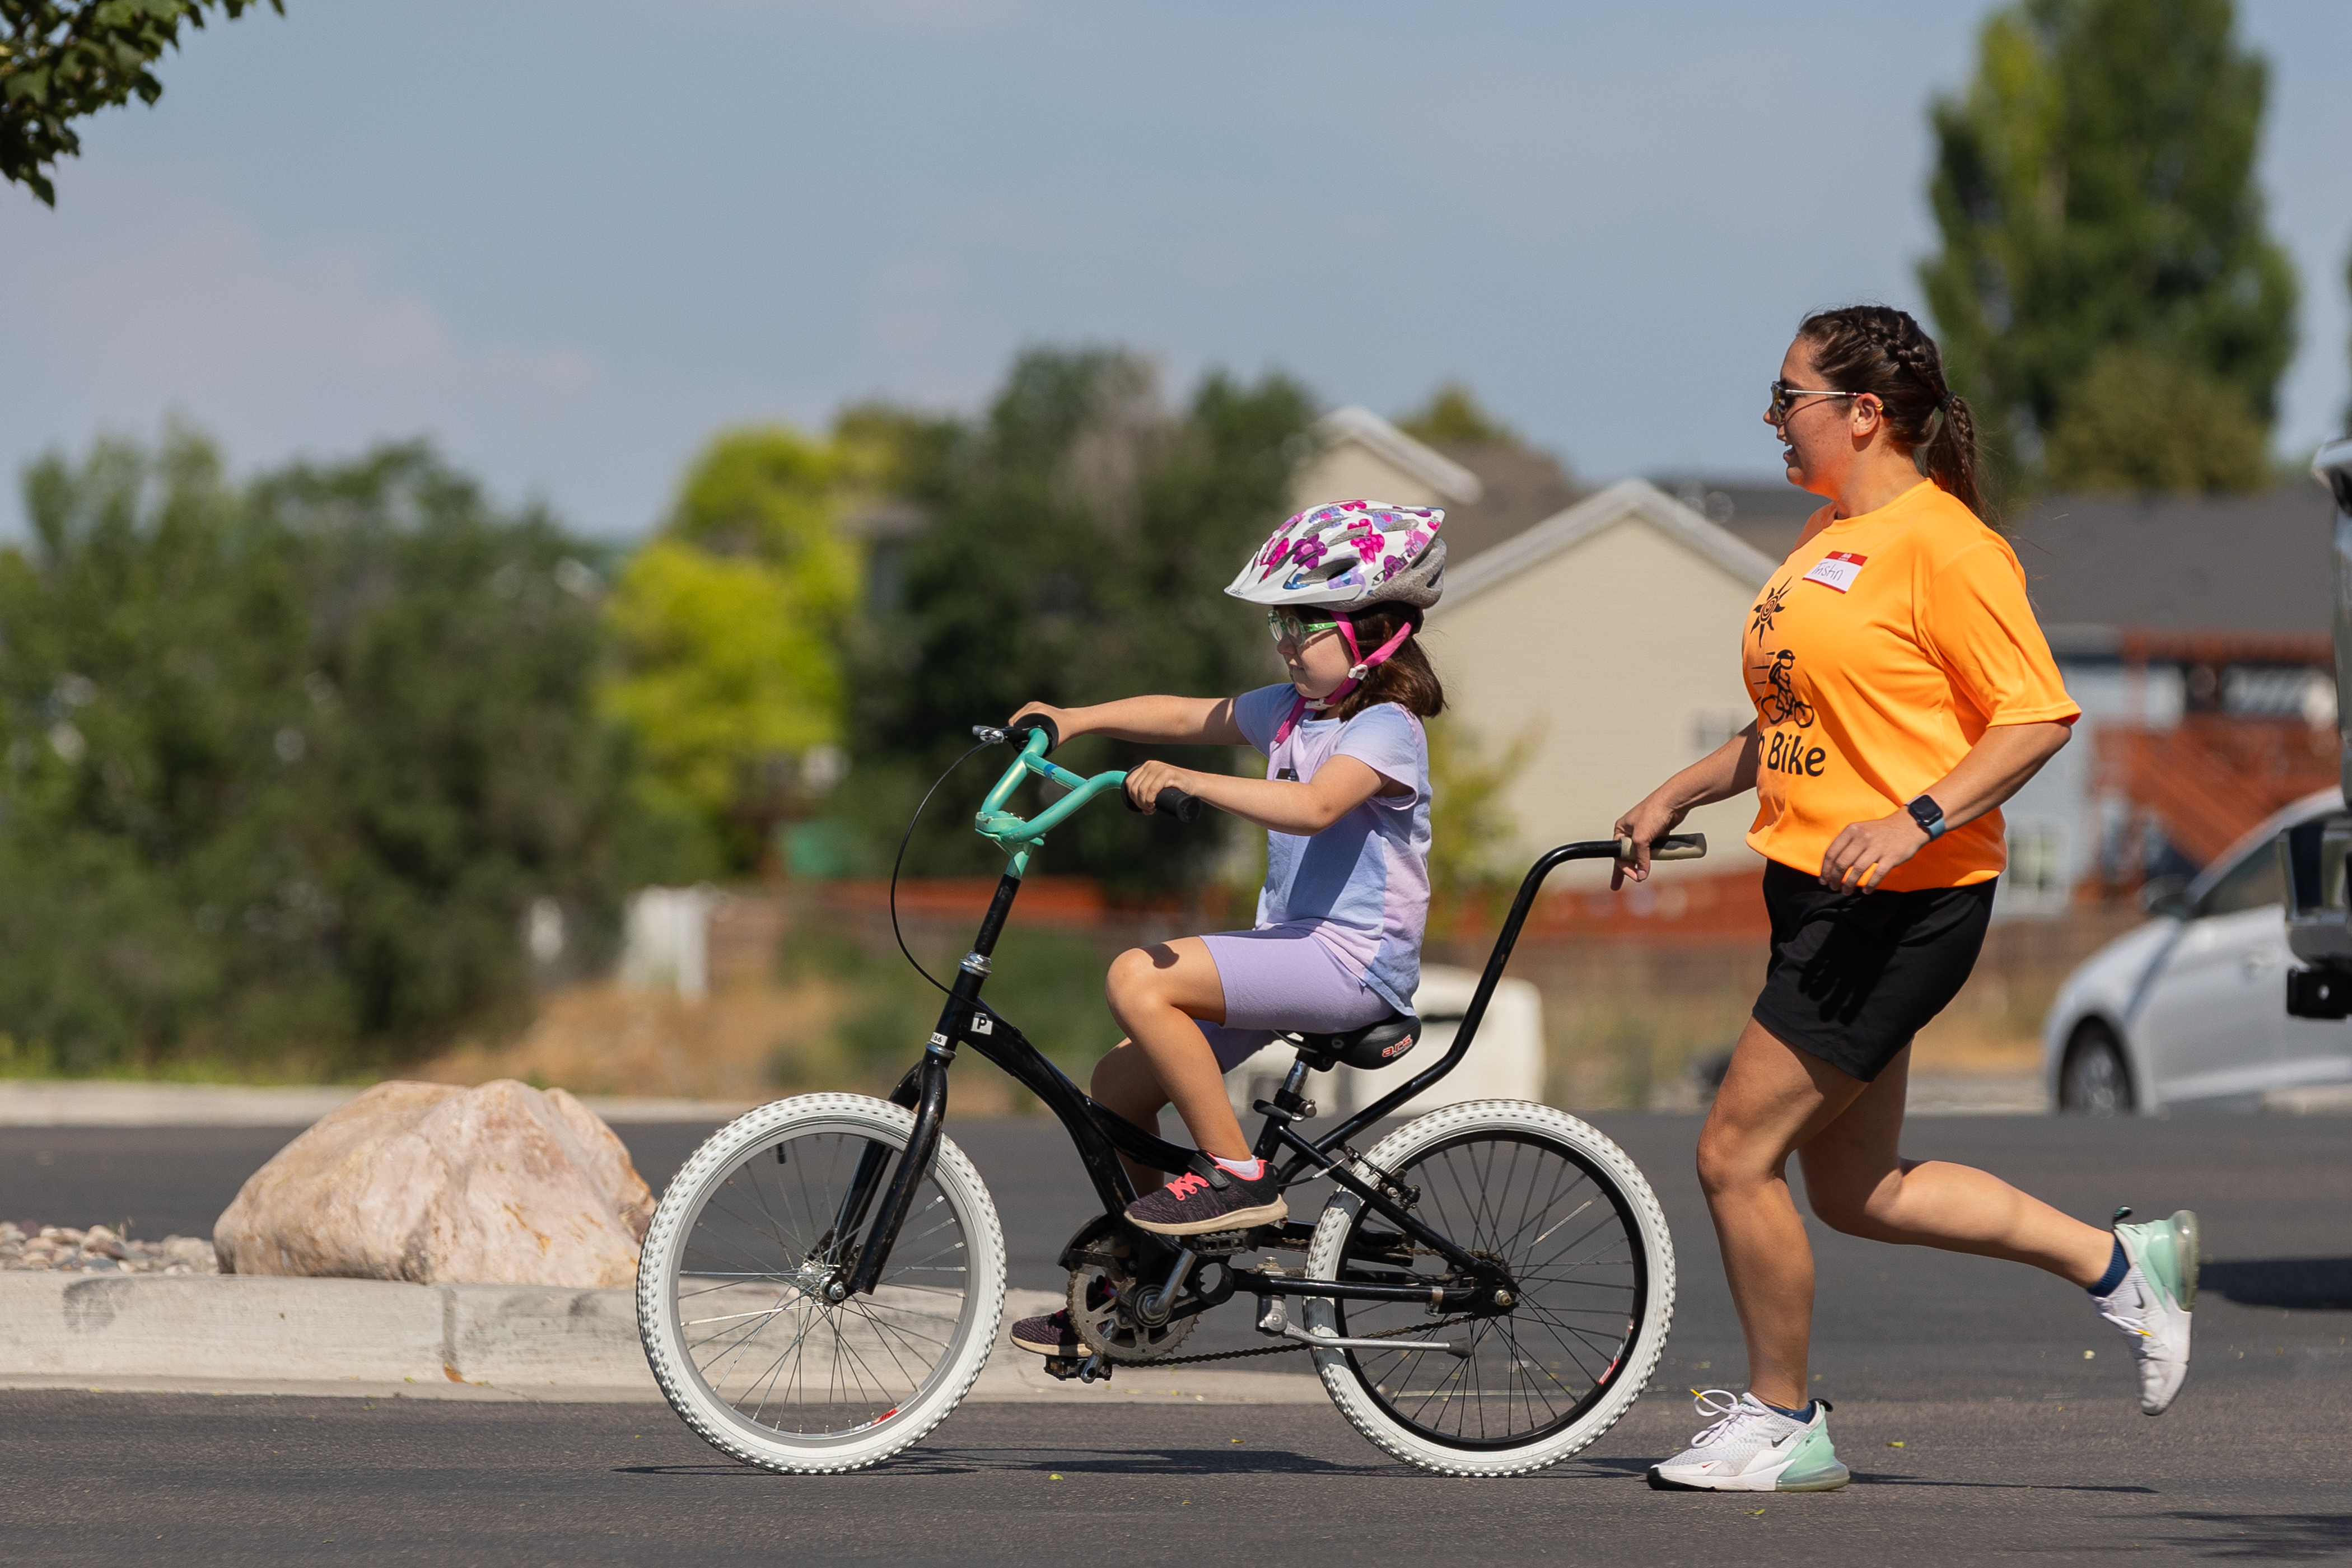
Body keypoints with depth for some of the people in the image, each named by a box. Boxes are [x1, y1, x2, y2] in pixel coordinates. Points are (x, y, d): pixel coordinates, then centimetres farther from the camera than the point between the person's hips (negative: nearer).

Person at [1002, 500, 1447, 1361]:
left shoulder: (1385, 729, -14)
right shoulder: (1289, 710, 13)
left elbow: (1314, 804, -32)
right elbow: (1188, 715, 22)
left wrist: (1190, 781, -36)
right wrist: (1075, 720, 10)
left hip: (1355, 958, -9)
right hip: (1290, 945, 9)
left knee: (1139, 978, -26)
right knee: (1120, 1082, 5)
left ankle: (1236, 1175, -18)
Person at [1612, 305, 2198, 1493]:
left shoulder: (1943, 547, -14)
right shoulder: (1830, 538, 16)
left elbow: (2038, 719, -17)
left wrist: (1913, 821, -26)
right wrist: (1678, 795, 20)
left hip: (1902, 899, -10)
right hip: (1821, 897, 10)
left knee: (1735, 1154, -7)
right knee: (1854, 1192, 12)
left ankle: (1782, 1423, 7)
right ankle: (2121, 1264, 23)